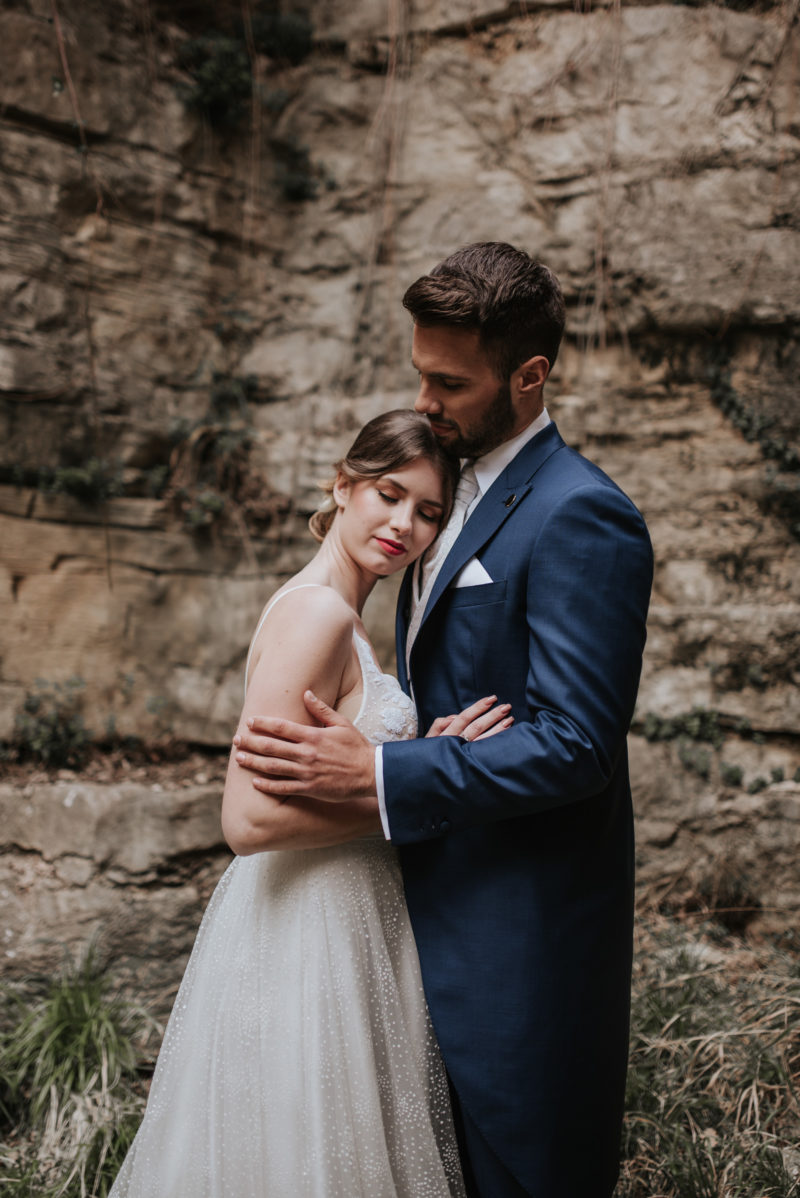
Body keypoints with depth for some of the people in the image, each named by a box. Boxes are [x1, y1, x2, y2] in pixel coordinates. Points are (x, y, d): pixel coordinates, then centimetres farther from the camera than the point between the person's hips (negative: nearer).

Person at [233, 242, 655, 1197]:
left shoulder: (579, 518, -19)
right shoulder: (458, 491, 11)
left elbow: (574, 746, -25)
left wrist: (375, 774, -25)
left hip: (522, 927, -9)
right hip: (440, 895, 9)